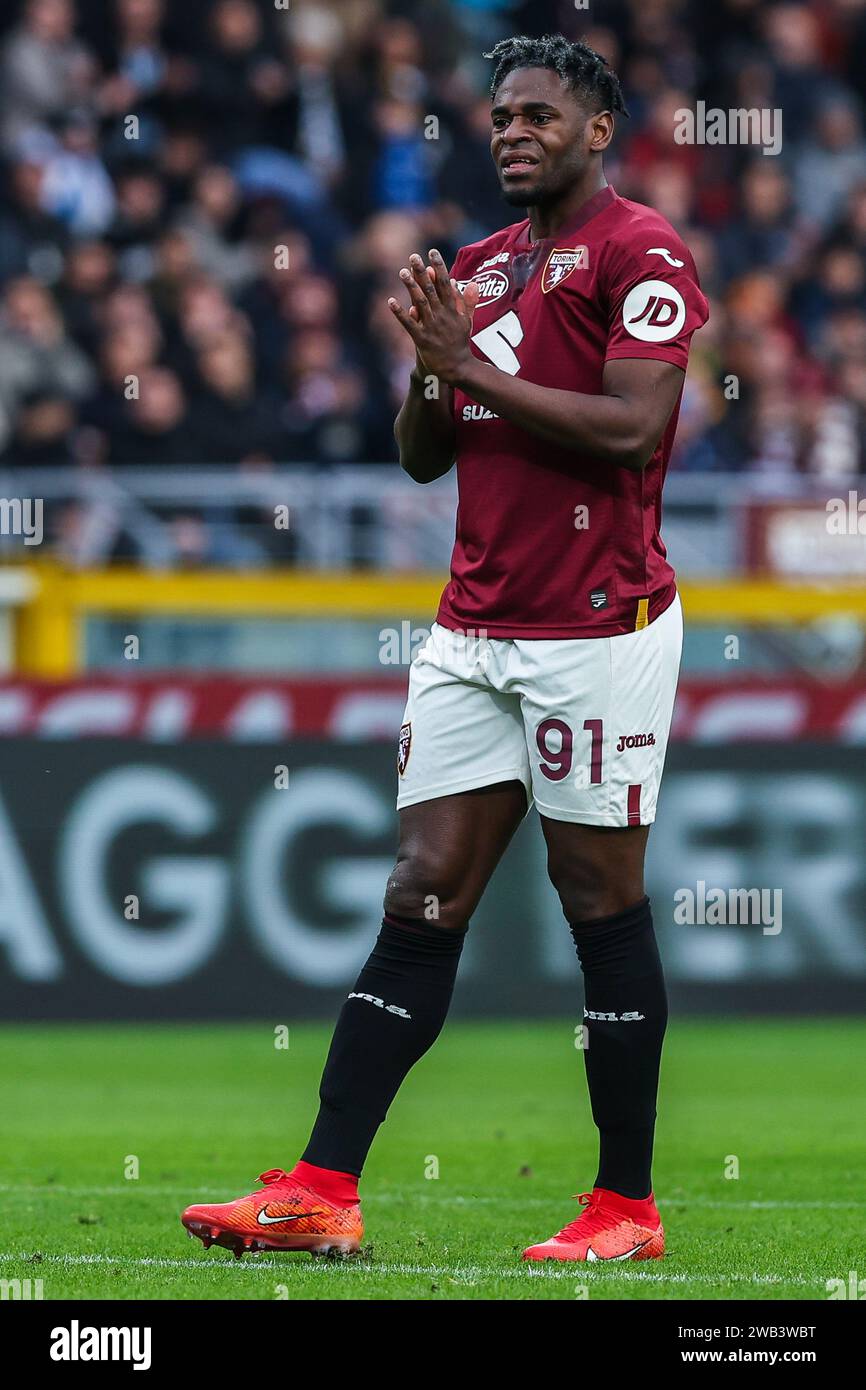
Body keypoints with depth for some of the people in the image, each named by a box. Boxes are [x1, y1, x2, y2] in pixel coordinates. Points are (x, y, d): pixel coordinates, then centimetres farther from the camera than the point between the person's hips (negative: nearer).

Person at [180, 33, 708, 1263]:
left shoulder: (640, 254, -6)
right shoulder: (480, 266, 18)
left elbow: (631, 426, -18)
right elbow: (424, 456, 19)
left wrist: (476, 366, -14)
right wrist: (433, 358, 0)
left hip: (597, 629, -7)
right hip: (475, 632, 7)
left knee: (602, 900, -2)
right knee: (421, 902, 2)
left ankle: (628, 1207, 6)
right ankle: (321, 1194, -1)